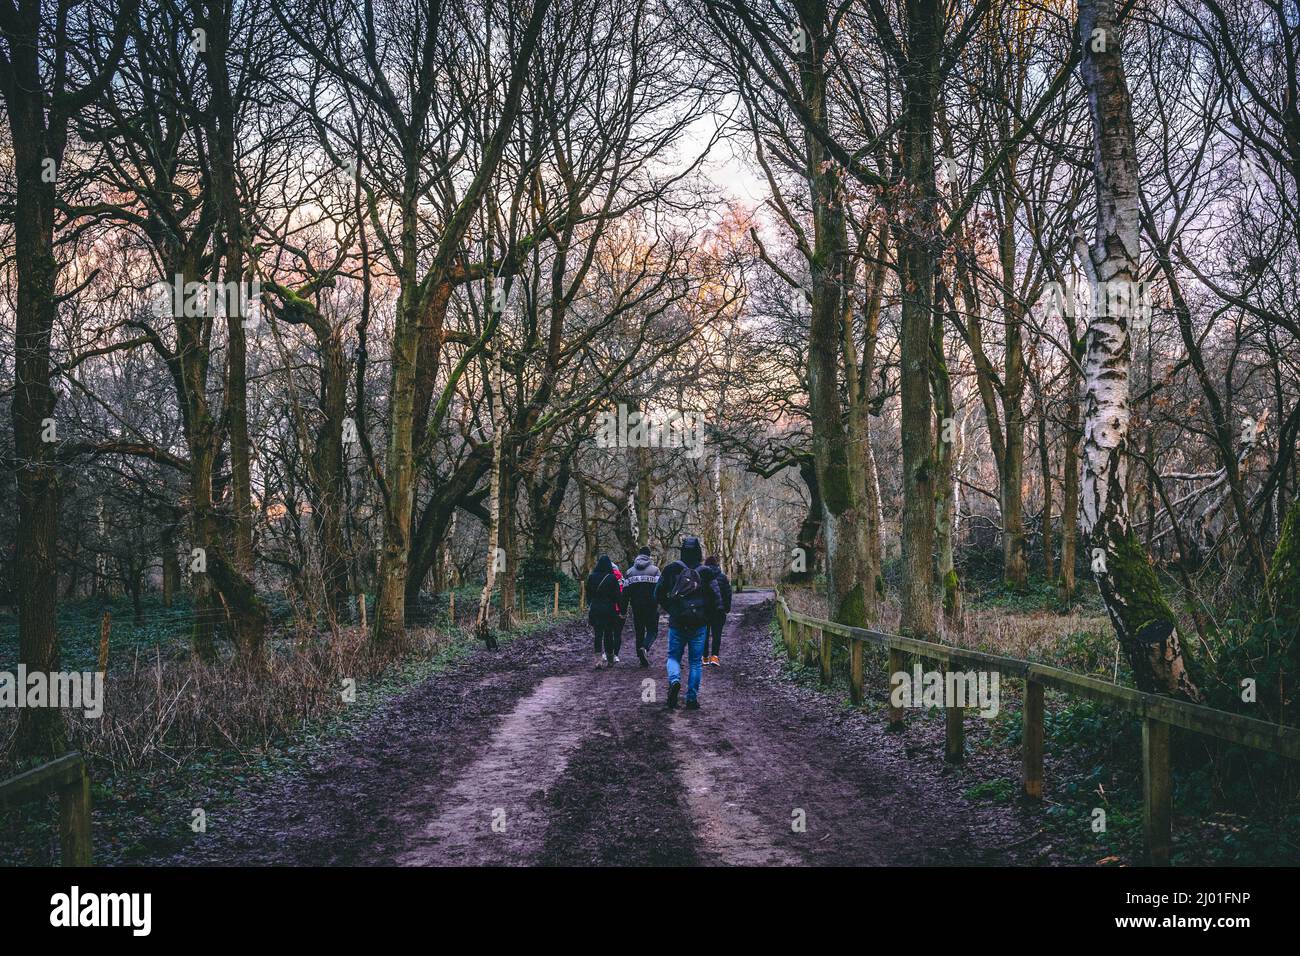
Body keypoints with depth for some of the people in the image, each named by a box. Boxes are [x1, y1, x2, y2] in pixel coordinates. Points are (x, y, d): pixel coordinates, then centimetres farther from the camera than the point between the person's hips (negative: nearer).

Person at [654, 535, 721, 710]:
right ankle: (692, 699, 9)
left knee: (674, 657, 15)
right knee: (696, 661, 10)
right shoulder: (706, 573, -5)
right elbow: (717, 600, -5)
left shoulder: (671, 570, -3)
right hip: (699, 625, 0)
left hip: (676, 623, 0)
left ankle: (674, 680, -15)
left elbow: (658, 595, 1)